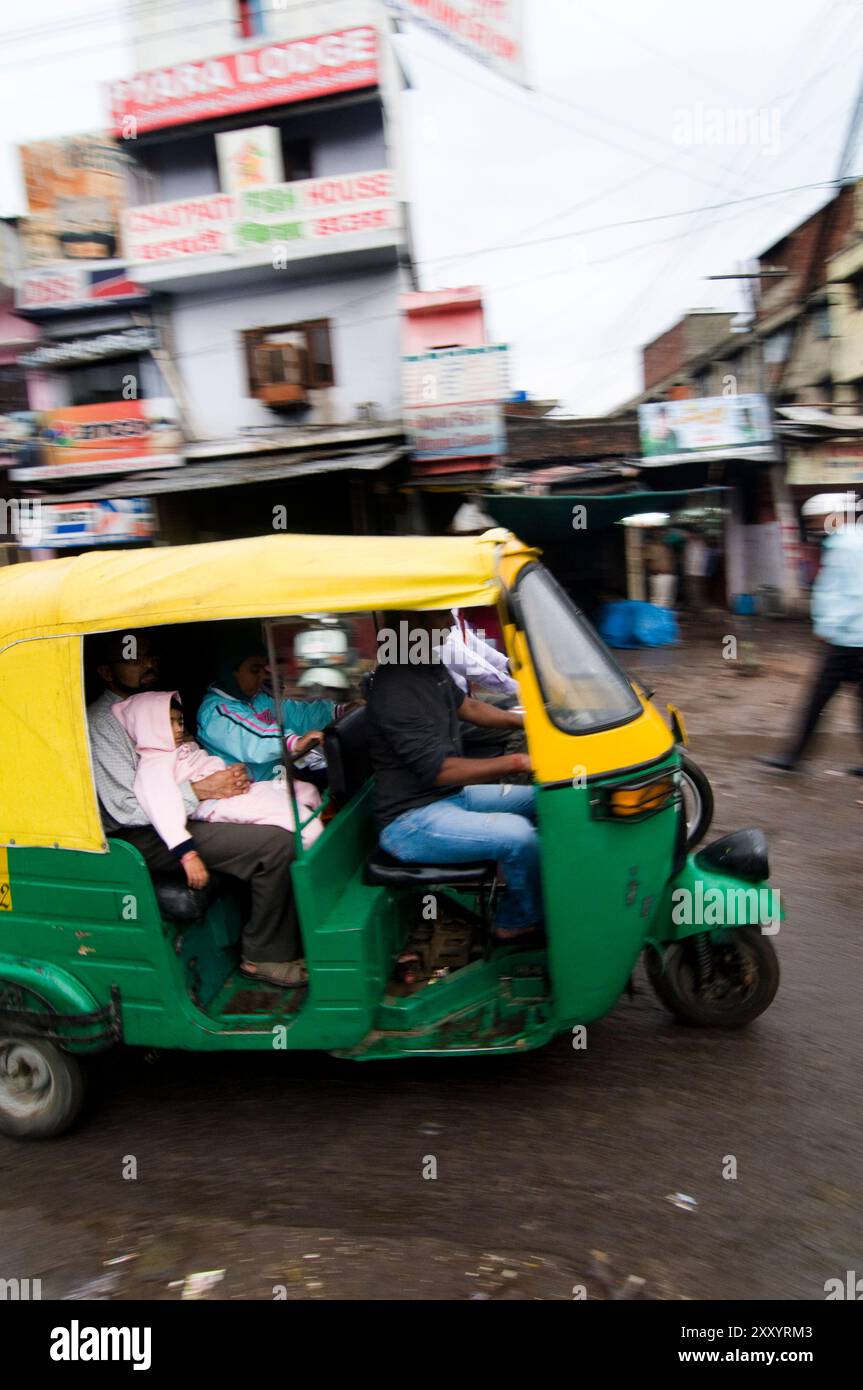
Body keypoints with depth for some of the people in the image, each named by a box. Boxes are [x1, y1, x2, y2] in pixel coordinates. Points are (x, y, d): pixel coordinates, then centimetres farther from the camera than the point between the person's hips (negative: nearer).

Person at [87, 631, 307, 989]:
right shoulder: (102, 723, -11)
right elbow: (126, 808, -18)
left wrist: (230, 775, -1)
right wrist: (202, 790, -20)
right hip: (145, 837, -9)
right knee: (277, 844, -23)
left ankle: (287, 941, -1)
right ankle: (263, 956, -7)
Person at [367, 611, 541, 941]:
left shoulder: (430, 666, 5)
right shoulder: (396, 688, -25)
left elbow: (467, 706, 22)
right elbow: (439, 771, -26)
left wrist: (530, 722, 12)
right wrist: (516, 762, -23)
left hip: (452, 795, 11)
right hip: (410, 820, -10)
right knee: (519, 835, -27)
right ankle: (519, 921, 2)